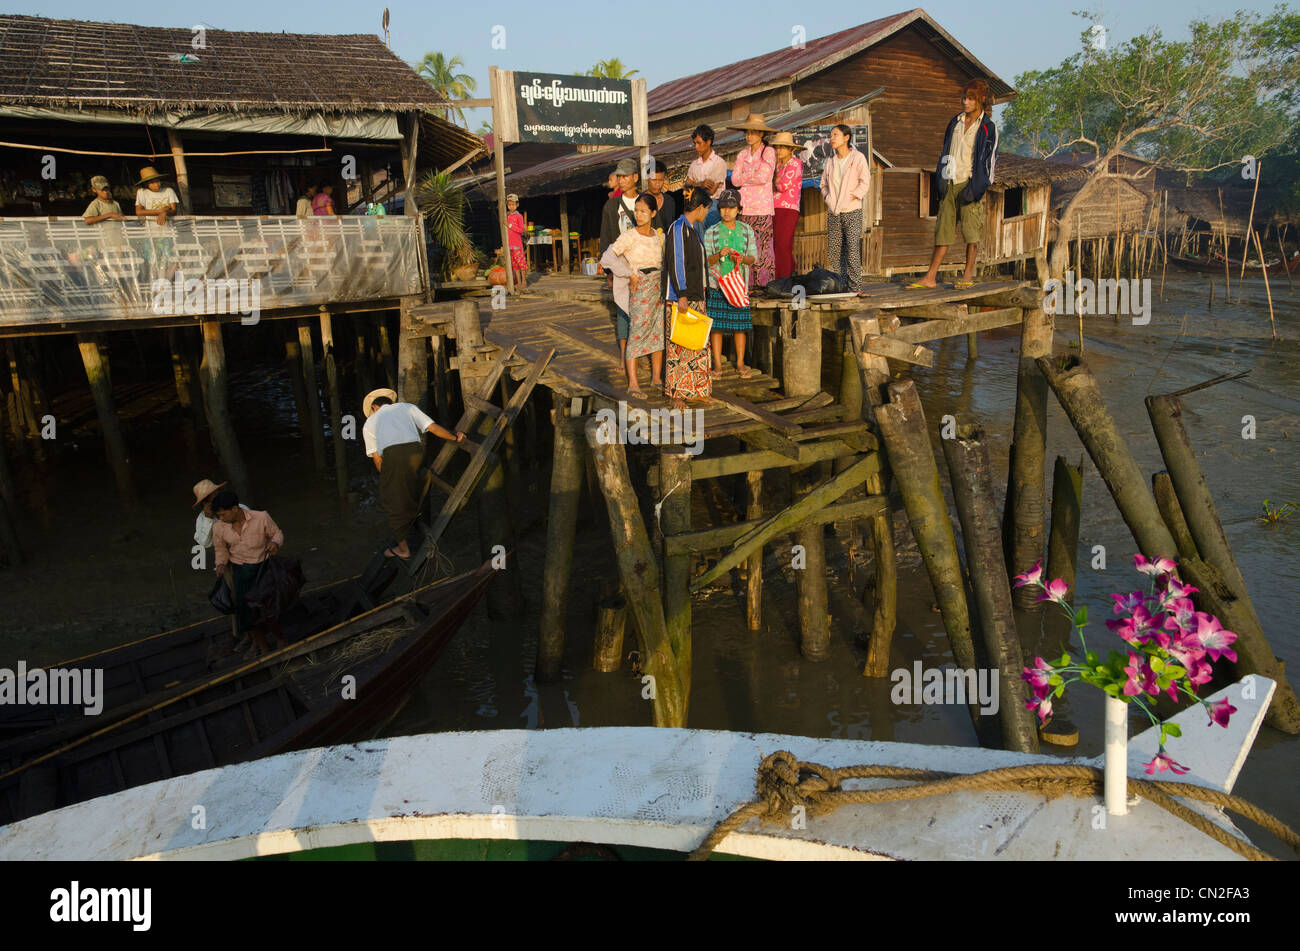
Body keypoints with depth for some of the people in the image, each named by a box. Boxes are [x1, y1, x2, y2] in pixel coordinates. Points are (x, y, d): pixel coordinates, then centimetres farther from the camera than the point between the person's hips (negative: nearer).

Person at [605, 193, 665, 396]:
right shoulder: (629, 236, -7)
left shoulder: (659, 236, 9)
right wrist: (629, 273, -18)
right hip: (639, 289, -6)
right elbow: (609, 255, -15)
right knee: (637, 332, -9)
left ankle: (657, 377, 20)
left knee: (659, 332, 9)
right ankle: (632, 383, -10)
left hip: (659, 287, 6)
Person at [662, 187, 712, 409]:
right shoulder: (678, 228, -11)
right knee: (678, 345, -6)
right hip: (679, 297, -10)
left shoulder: (692, 229, 17)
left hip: (695, 296, 10)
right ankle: (676, 394, -2)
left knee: (698, 344, 10)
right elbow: (676, 264, -18)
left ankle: (696, 390, 17)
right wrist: (682, 295, -23)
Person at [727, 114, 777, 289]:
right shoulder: (742, 154, 15)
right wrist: (753, 174, -6)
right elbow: (735, 179, 5)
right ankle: (748, 283, 5)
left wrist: (744, 177, 0)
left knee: (763, 246, -7)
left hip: (762, 207, -5)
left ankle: (765, 283, -2)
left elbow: (763, 178, -12)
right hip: (745, 206, 5)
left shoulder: (768, 152, 0)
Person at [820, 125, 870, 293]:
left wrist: (854, 196, -12)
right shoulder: (831, 161, 14)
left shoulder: (857, 157, -1)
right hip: (833, 213, 6)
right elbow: (824, 183, 24)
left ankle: (855, 287, -7)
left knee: (852, 249, -10)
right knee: (833, 251, 4)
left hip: (852, 211, -6)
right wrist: (827, 198, 8)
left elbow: (865, 180, -7)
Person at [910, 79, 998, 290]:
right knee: (943, 229, 3)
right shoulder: (955, 121, 14)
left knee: (971, 230, -2)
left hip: (970, 183, -4)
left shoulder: (988, 127, 0)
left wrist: (977, 187, -11)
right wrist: (940, 180, 8)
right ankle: (930, 278, 2)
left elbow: (990, 158, -2)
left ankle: (968, 275, 8)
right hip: (950, 183, 4)